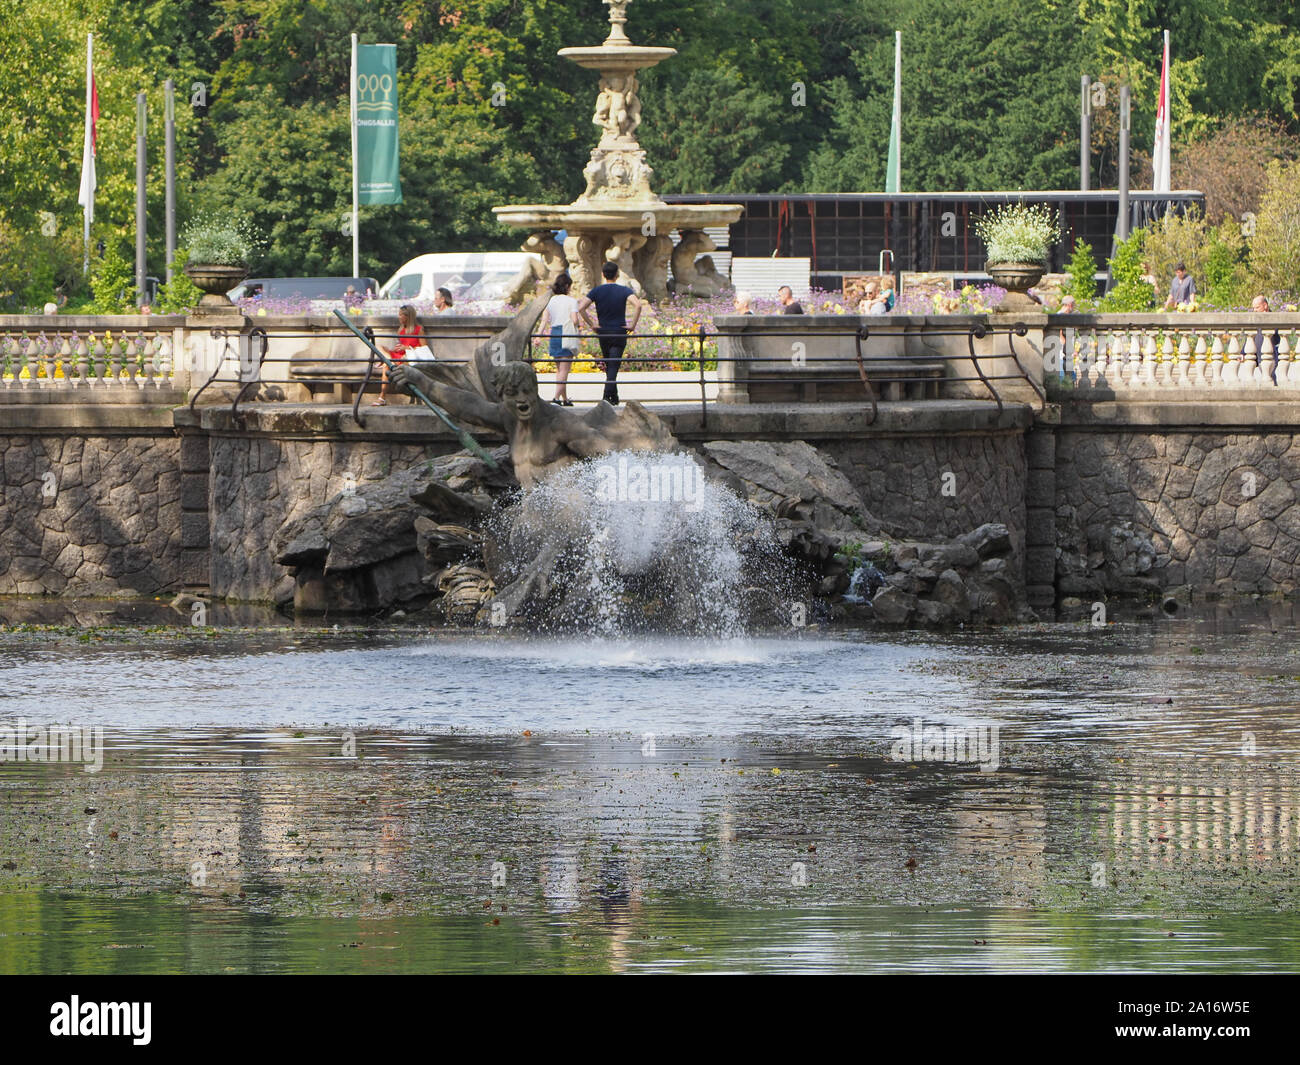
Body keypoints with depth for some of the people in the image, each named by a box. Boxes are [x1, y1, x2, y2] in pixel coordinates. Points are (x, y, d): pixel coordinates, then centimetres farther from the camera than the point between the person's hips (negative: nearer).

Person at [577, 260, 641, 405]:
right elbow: (637, 305, -22)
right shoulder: (624, 291, -5)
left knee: (608, 366, 17)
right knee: (613, 367, -4)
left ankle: (614, 397, 21)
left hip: (603, 333, 2)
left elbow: (581, 308, -9)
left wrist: (592, 325, -1)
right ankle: (607, 397, -16)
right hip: (619, 333, -2)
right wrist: (633, 325, -12)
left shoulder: (597, 291, 1)